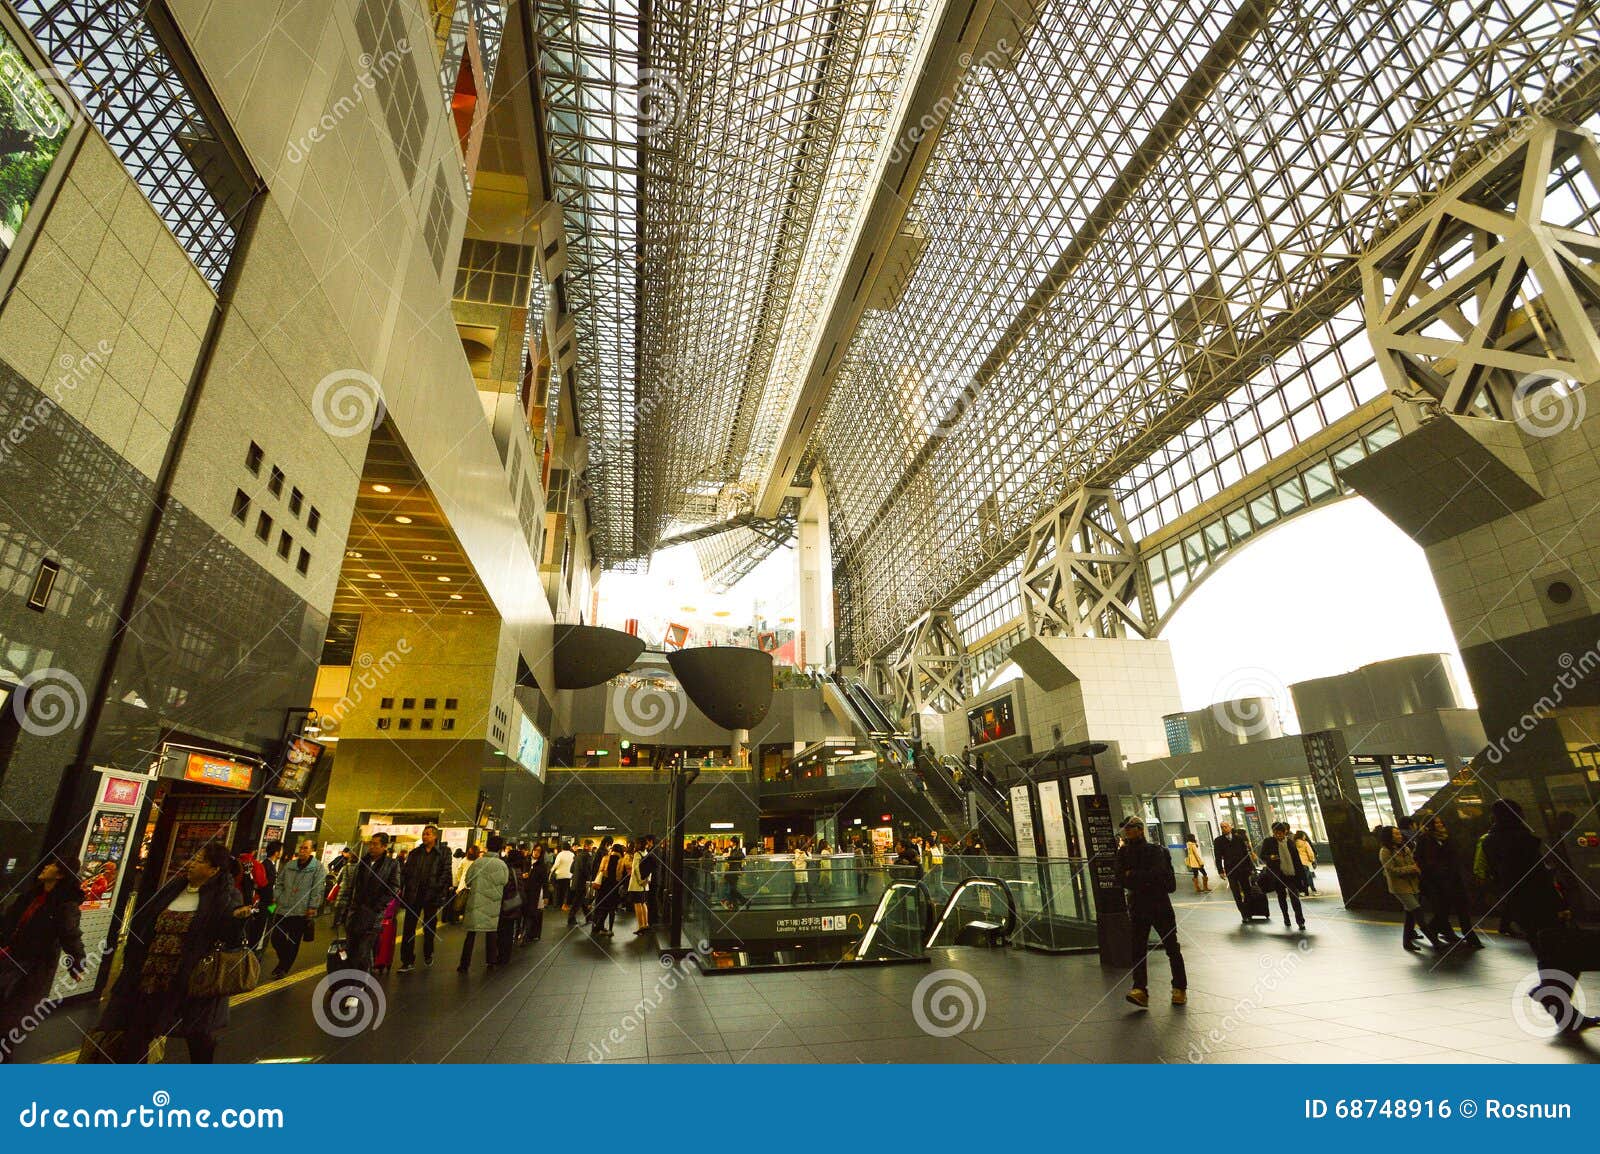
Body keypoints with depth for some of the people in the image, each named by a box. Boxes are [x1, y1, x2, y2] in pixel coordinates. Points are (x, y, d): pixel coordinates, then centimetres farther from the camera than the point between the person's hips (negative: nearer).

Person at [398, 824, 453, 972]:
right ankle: (408, 961, 9)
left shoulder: (444, 852, 0)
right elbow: (405, 872, 6)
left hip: (432, 895, -2)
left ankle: (428, 955, 30)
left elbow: (446, 872, -5)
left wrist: (439, 889, -15)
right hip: (413, 894, 2)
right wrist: (401, 889, -8)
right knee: (408, 928, 1)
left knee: (429, 927, 11)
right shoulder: (415, 853, 10)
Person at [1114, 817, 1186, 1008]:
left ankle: (1180, 989, 20)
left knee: (1172, 949, 7)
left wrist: (1133, 875, -11)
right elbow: (1120, 876, -3)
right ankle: (1140, 990, -11)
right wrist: (1144, 881, -13)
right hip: (1138, 907, 2)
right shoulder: (1123, 853, 7)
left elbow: (1157, 873, -18)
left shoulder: (1156, 851, -4)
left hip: (1160, 904, -2)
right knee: (1138, 950, -7)